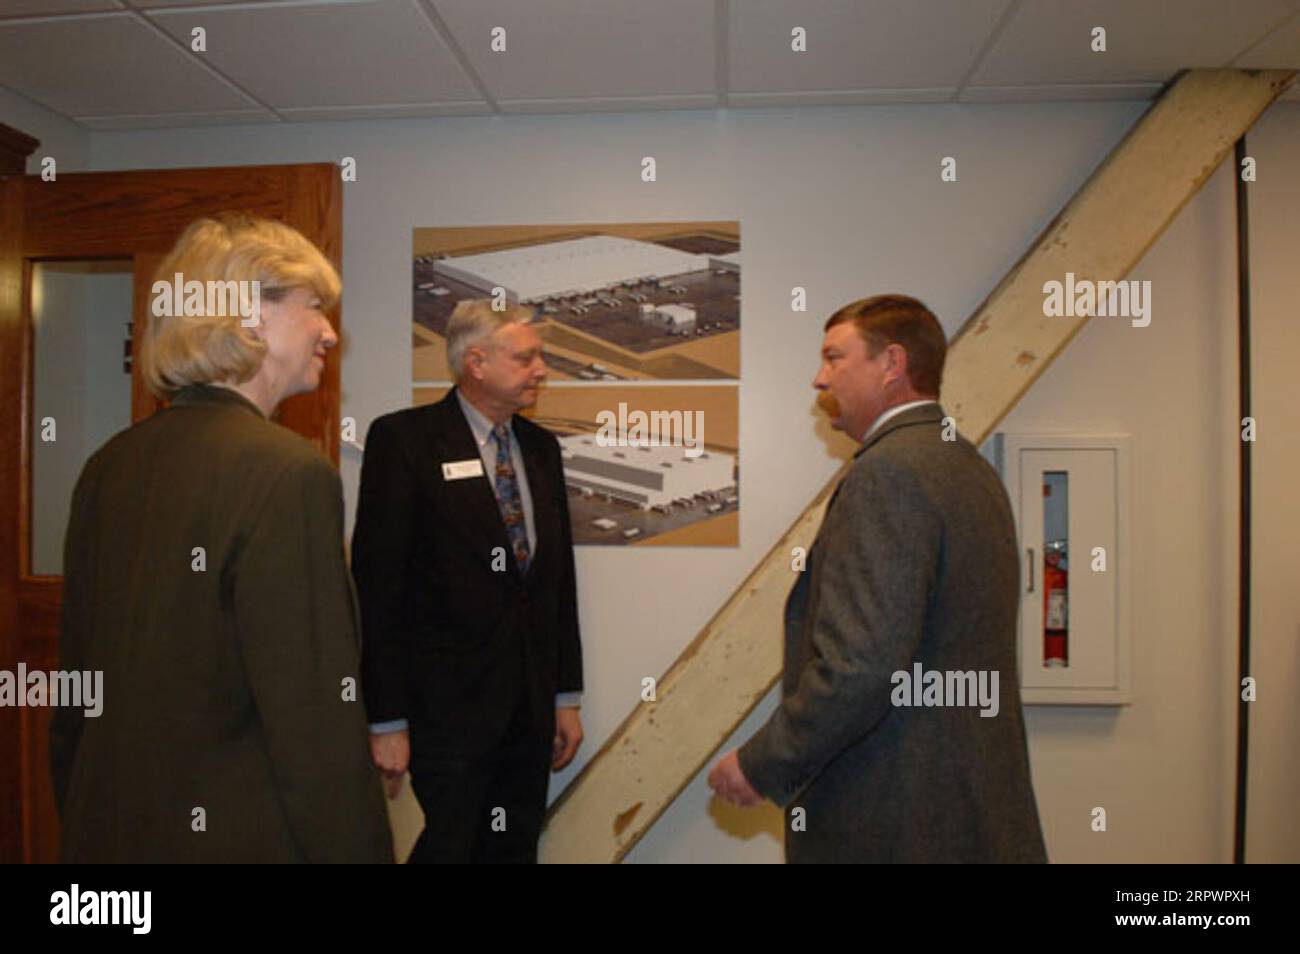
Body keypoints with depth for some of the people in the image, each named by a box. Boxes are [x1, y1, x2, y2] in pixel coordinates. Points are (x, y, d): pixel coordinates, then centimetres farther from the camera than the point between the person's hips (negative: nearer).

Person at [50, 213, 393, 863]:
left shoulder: (108, 466, 2)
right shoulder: (289, 473, -22)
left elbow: (77, 690, 10)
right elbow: (319, 728, -23)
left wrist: (84, 824, 20)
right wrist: (357, 848, -15)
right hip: (236, 834, -7)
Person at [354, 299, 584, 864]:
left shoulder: (540, 447, 10)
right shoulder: (403, 439, -8)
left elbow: (559, 577, 12)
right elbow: (377, 587, -11)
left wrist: (567, 697, 11)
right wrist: (386, 720, -12)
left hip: (530, 707, 6)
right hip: (450, 705, -5)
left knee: (515, 850, 15)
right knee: (449, 847, 2)